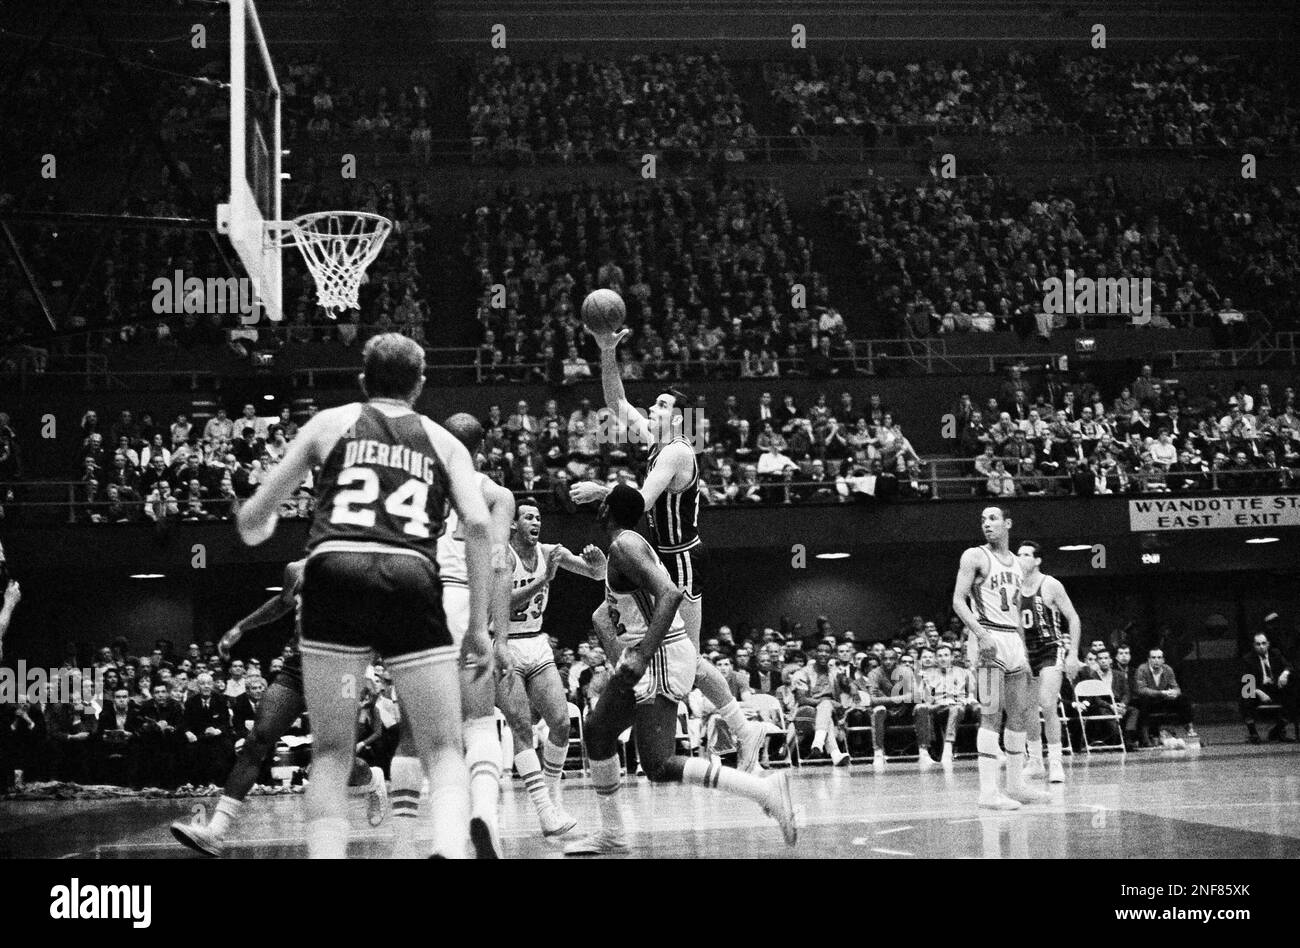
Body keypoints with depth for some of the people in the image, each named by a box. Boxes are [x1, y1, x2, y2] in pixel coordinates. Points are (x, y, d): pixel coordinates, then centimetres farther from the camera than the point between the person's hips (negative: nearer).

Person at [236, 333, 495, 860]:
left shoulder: (330, 422, 21)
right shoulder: (443, 442, 22)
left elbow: (252, 519, 20)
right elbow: (477, 525, 6)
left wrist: (253, 525, 44)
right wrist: (478, 627, 11)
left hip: (336, 572, 0)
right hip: (411, 581, 0)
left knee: (331, 752, 9)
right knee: (444, 751, 5)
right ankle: (451, 846, -21)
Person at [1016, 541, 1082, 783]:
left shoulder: (1050, 586, -10)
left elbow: (1073, 618, -7)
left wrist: (1073, 654, -13)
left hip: (1052, 649, -6)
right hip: (1027, 652, 6)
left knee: (1047, 706, -17)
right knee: (1028, 708, 8)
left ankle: (1055, 763, -11)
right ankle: (1035, 761, 21)